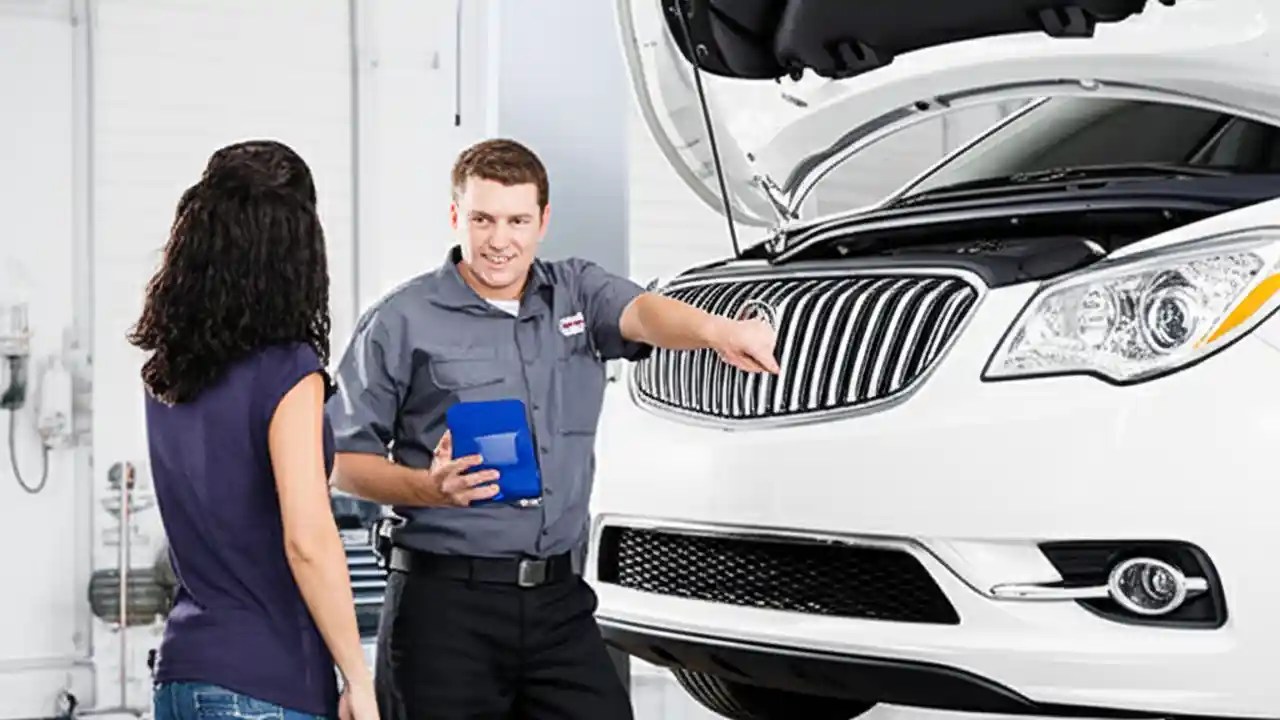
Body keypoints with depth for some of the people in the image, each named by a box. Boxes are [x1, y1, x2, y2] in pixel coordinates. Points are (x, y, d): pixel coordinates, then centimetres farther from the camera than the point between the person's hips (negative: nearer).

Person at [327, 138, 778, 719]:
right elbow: (343, 458, 0)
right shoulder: (400, 322, -2)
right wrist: (427, 488, -19)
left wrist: (716, 331, -37)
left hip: (561, 601, 3)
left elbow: (641, 315, -14)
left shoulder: (577, 293, 8)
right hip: (445, 604, -3)